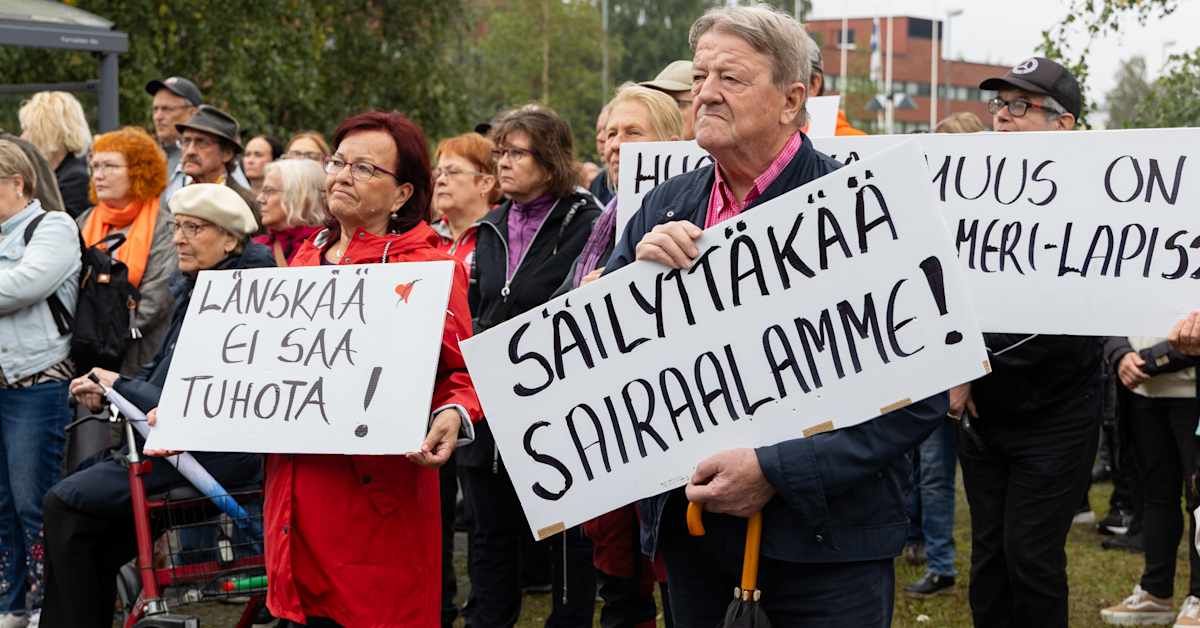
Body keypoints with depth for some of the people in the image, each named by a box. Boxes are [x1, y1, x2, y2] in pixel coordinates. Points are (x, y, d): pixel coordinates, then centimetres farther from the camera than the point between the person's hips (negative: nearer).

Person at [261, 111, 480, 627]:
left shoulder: (430, 265, -3)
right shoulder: (305, 259, 16)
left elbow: (462, 371, -7)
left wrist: (453, 416, -27)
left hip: (376, 492, -6)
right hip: (298, 497, 6)